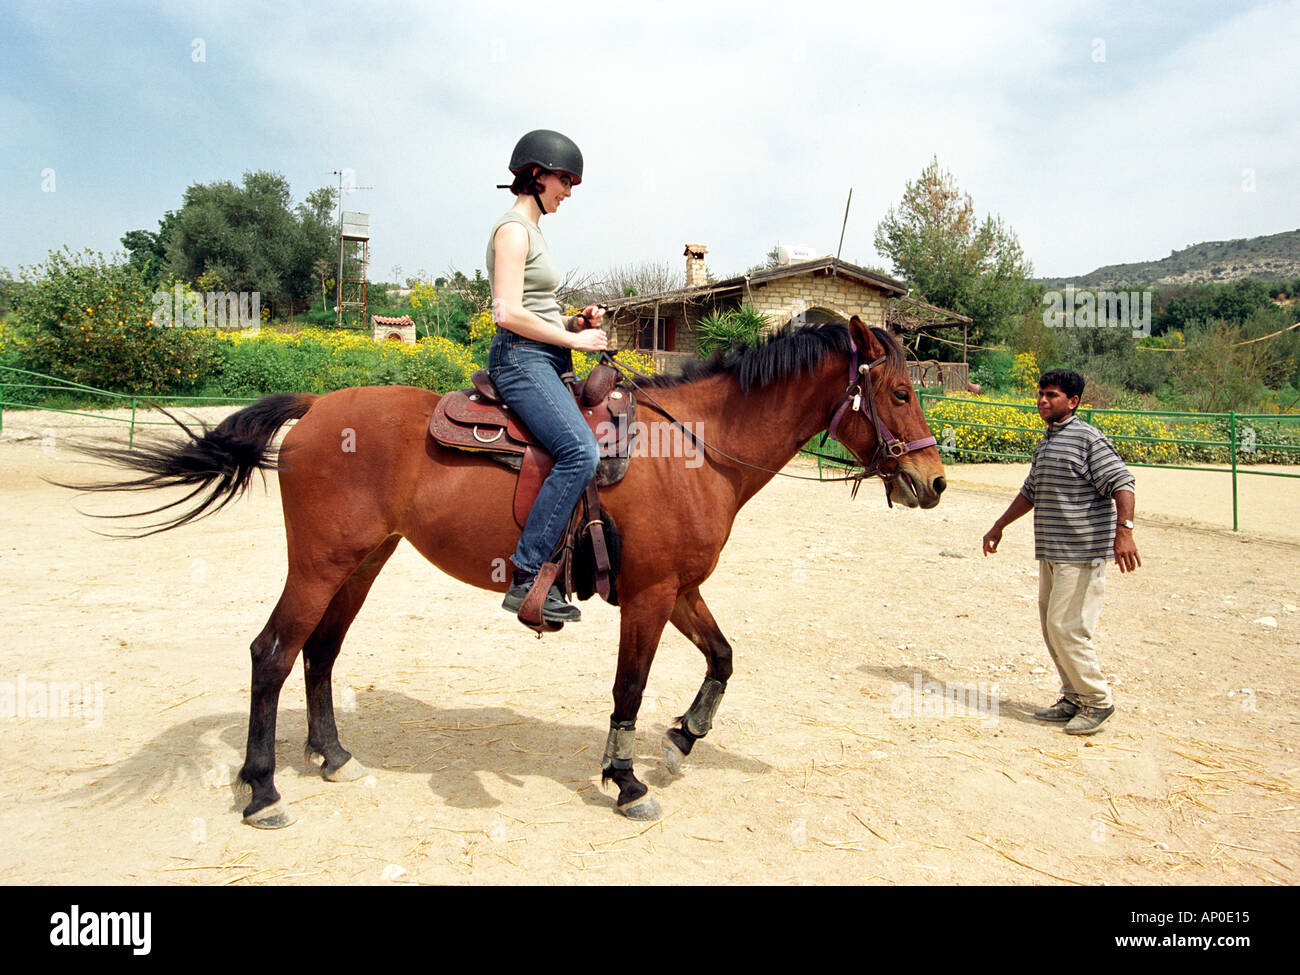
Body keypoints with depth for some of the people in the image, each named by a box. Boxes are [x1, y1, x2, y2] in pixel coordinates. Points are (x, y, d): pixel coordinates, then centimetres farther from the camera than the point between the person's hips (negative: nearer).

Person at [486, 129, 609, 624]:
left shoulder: (531, 229, 23)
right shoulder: (513, 229, -7)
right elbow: (509, 313, -19)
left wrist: (577, 321, 10)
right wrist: (574, 338, -13)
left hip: (544, 361, 11)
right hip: (521, 359, -11)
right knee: (581, 452, -28)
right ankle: (527, 578, -24)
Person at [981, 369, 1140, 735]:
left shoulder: (1089, 439, -9)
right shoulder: (1045, 444, 16)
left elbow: (1121, 483, -17)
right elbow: (1030, 492, 28)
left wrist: (1124, 530, -30)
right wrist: (999, 526, 33)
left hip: (1082, 555, -9)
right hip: (1050, 554, 9)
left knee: (1066, 627, -9)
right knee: (1052, 627, 12)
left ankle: (1097, 701, 7)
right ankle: (1074, 698, 24)